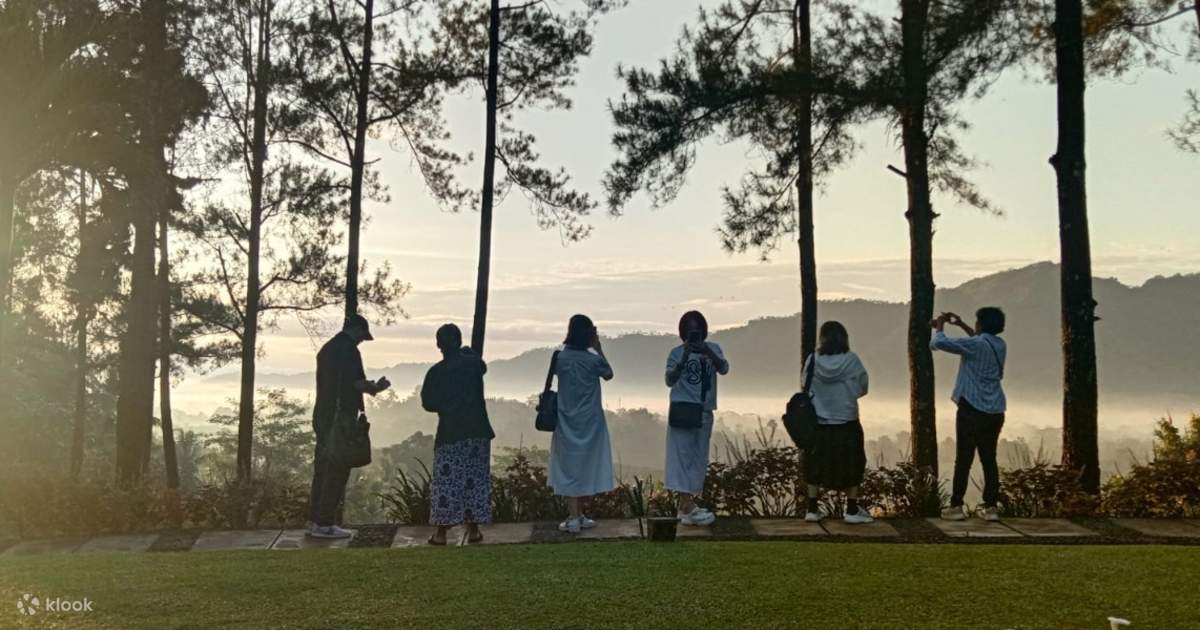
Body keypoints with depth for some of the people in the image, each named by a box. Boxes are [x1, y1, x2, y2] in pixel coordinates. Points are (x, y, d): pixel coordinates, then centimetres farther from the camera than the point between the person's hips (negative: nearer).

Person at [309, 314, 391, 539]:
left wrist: (371, 386, 23)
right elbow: (358, 383, -16)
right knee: (337, 470, -5)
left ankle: (315, 520, 17)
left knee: (322, 469, 13)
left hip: (322, 416, 9)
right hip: (341, 418, -9)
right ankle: (325, 524, -4)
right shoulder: (349, 350, -11)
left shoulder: (327, 349, 17)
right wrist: (377, 387, 3)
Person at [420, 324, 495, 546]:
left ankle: (441, 532, 4)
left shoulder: (436, 372, -5)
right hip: (477, 431, 2)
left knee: (447, 481, 3)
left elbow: (428, 403, 0)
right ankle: (473, 529, 12)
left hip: (450, 433, -2)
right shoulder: (474, 363, 2)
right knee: (476, 480, 9)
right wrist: (468, 352, 36)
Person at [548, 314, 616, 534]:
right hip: (590, 422, -1)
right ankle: (578, 515, 16)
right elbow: (609, 375, 10)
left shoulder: (561, 358, -6)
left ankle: (574, 518, 3)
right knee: (586, 466, 10)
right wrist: (598, 347, 8)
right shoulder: (593, 359, -10)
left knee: (569, 467, 5)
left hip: (567, 423, 1)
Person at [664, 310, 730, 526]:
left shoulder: (713, 349, 5)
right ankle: (687, 508, -16)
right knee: (682, 456, -11)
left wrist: (708, 353, -30)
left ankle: (684, 503, 16)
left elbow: (724, 369, -12)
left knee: (699, 459, 7)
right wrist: (684, 360, -25)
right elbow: (669, 381, -12)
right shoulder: (677, 352, -3)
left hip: (705, 412, 5)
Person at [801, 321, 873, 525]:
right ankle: (852, 511, 14)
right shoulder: (852, 361, -10)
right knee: (851, 466, 12)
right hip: (847, 424, -1)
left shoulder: (812, 360, -8)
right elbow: (862, 389, -1)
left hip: (818, 424, 2)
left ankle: (812, 509, 14)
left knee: (816, 466, 13)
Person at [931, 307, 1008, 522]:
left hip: (972, 410, -6)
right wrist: (961, 325, 31)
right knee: (989, 459, 9)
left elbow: (939, 343, -15)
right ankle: (991, 507, 8)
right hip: (995, 411, 7)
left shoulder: (975, 345, -13)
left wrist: (940, 325, 4)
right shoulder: (1000, 345, 9)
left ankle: (956, 506, 2)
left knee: (963, 459, -1)